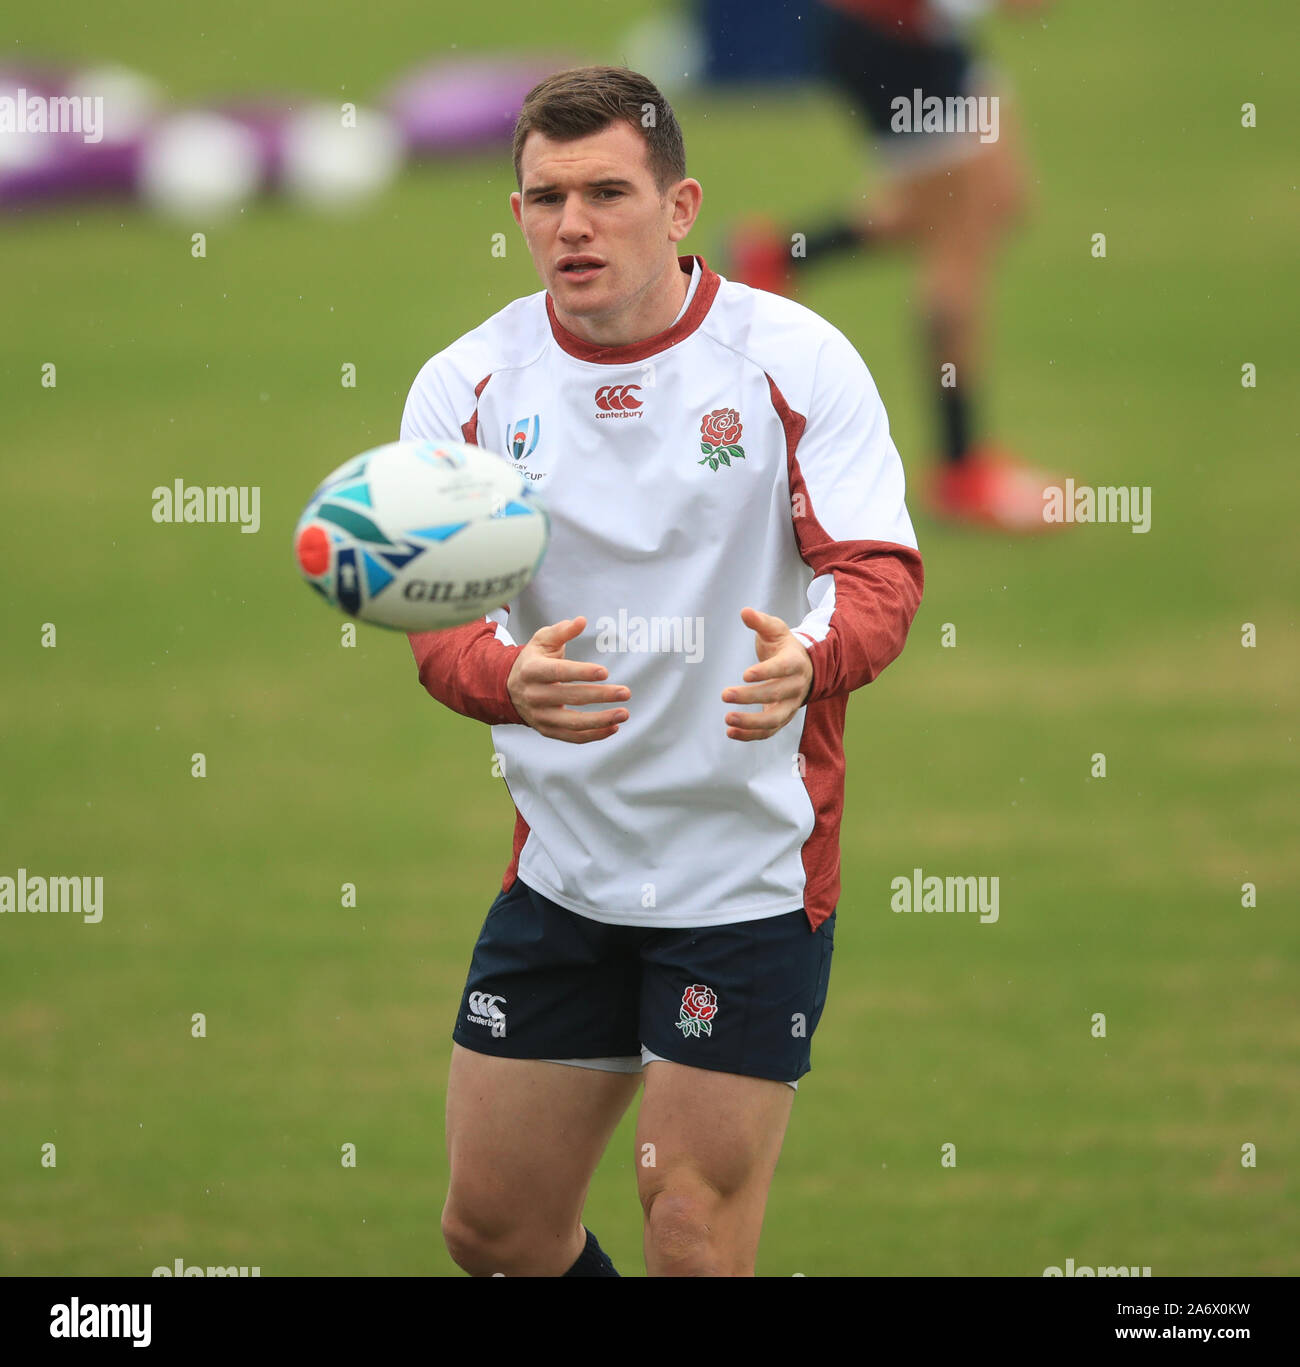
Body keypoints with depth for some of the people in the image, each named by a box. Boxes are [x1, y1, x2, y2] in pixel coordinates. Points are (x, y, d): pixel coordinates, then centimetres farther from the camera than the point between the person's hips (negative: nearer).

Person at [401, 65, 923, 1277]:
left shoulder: (796, 360, -10)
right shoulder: (470, 384, -3)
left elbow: (881, 573, -15)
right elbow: (437, 617, -10)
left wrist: (808, 661, -40)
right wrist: (510, 682, -35)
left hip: (749, 874, -3)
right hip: (559, 870, 4)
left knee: (695, 1245, -4)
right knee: (493, 1231, 9)